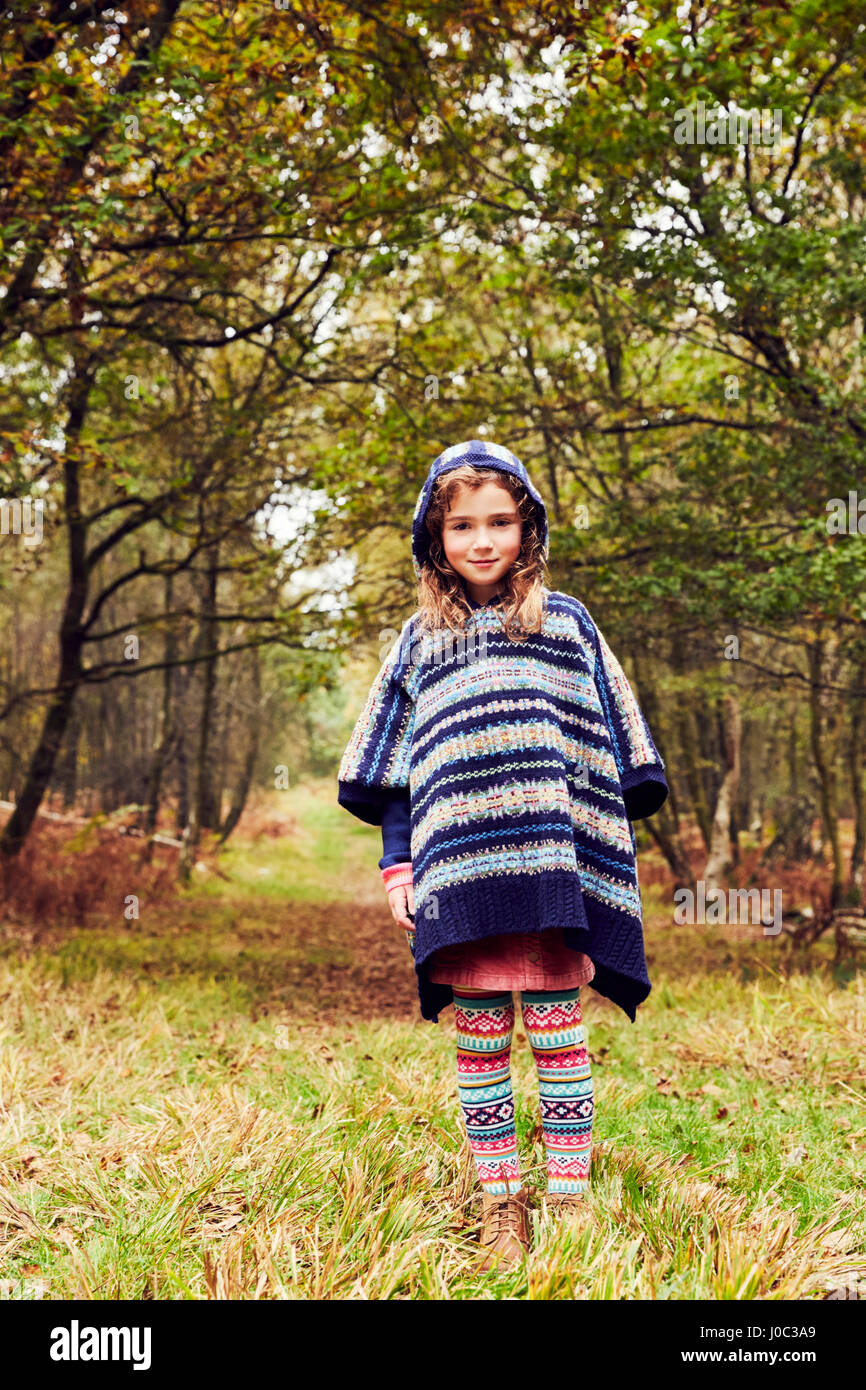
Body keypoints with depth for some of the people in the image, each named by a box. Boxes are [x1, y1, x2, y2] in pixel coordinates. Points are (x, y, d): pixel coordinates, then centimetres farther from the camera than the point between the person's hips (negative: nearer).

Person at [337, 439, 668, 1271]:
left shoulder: (565, 624, 12)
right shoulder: (419, 642, 15)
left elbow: (614, 752, 13)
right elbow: (388, 774, 15)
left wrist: (610, 848, 7)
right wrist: (397, 866, 7)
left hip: (553, 869, -1)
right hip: (461, 874, 2)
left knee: (557, 1033, 0)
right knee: (480, 1041, 5)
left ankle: (571, 1199, 10)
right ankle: (499, 1205, 16)